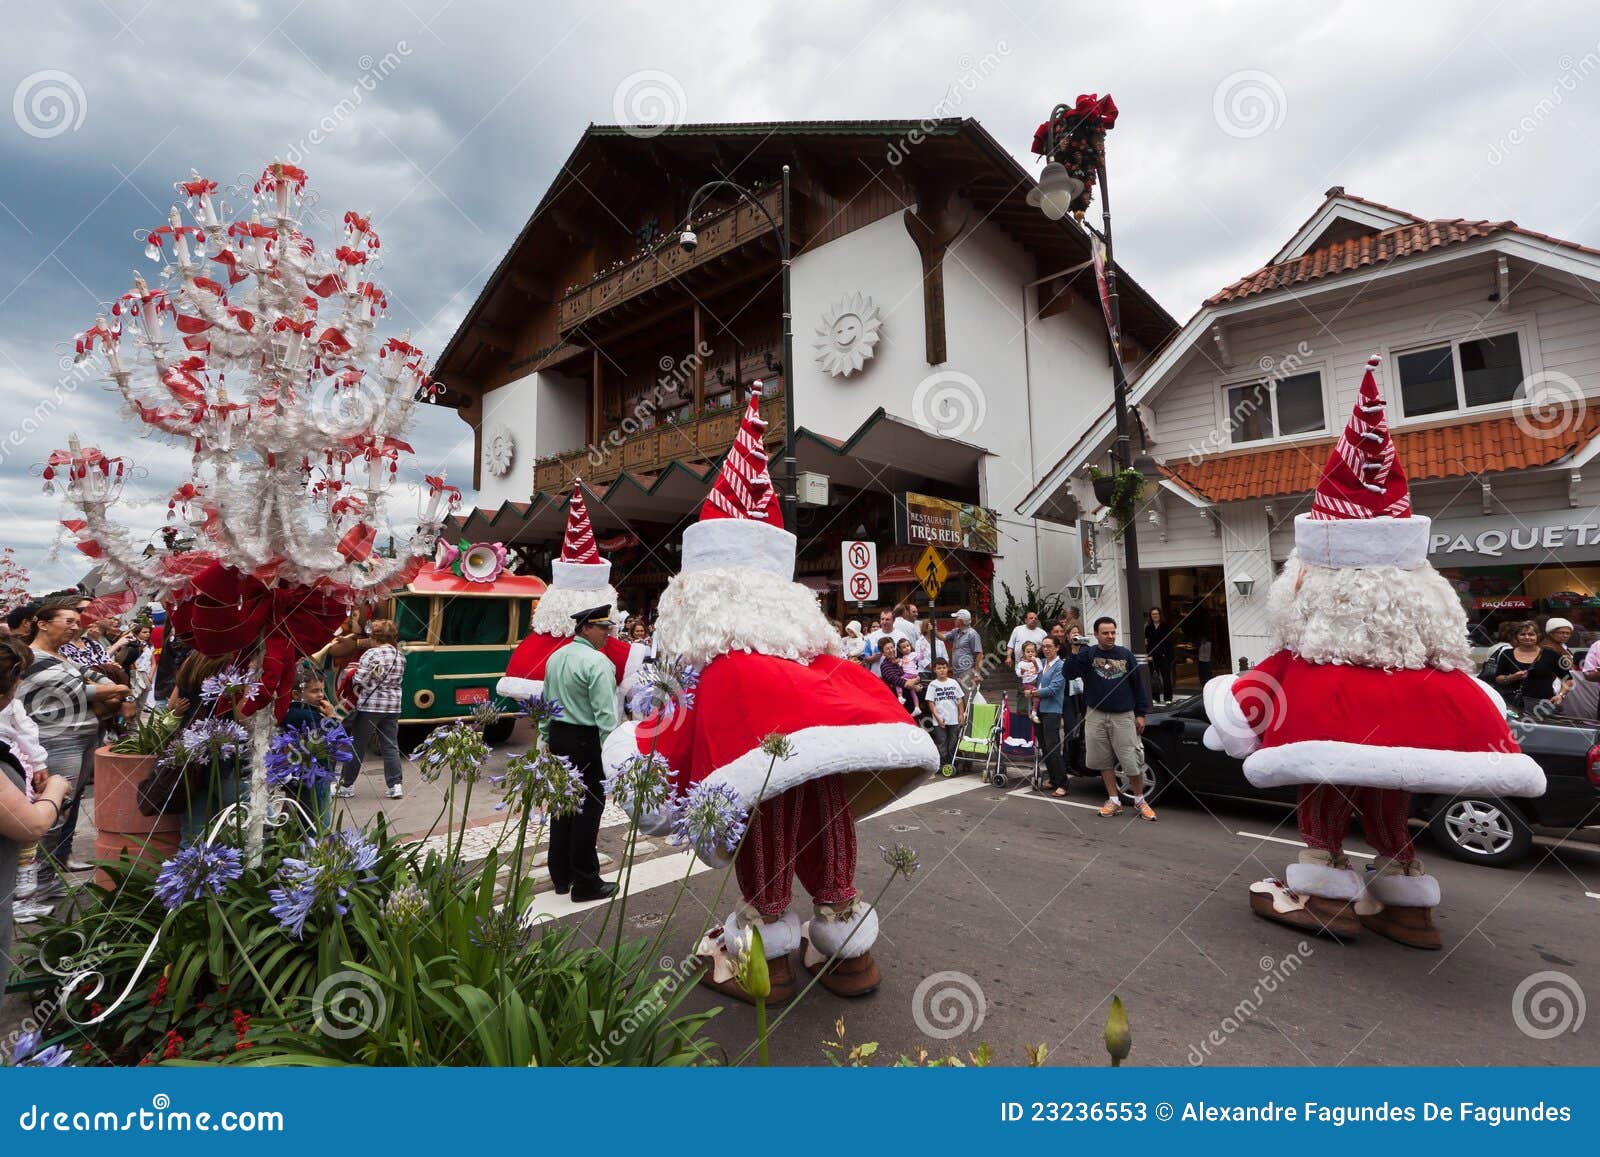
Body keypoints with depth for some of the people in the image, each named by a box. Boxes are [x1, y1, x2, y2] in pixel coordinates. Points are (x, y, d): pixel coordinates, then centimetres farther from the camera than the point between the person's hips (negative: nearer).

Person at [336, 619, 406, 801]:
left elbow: (360, 680, -14)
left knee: (357, 746, 9)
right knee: (391, 746, 9)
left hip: (370, 705, -5)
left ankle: (346, 786, 19)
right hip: (393, 706, 5)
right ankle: (396, 785, 5)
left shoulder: (371, 654, -11)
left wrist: (352, 671, 8)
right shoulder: (401, 655, 6)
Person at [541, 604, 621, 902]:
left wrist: (546, 738, 23)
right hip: (587, 741, -8)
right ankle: (585, 883, 10)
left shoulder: (555, 657, 10)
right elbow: (605, 713, -20)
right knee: (588, 808, 0)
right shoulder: (598, 662, -16)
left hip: (558, 735, 8)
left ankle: (560, 876, 28)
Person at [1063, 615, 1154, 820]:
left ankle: (1140, 801, 18)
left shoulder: (1125, 655, 3)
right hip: (1096, 716, 1)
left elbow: (1138, 684, 7)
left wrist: (1140, 714, 5)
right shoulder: (1087, 654, 1)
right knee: (1104, 761, 6)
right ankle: (1113, 800, 20)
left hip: (1123, 716, -1)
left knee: (1132, 761, -1)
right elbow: (1069, 672, -11)